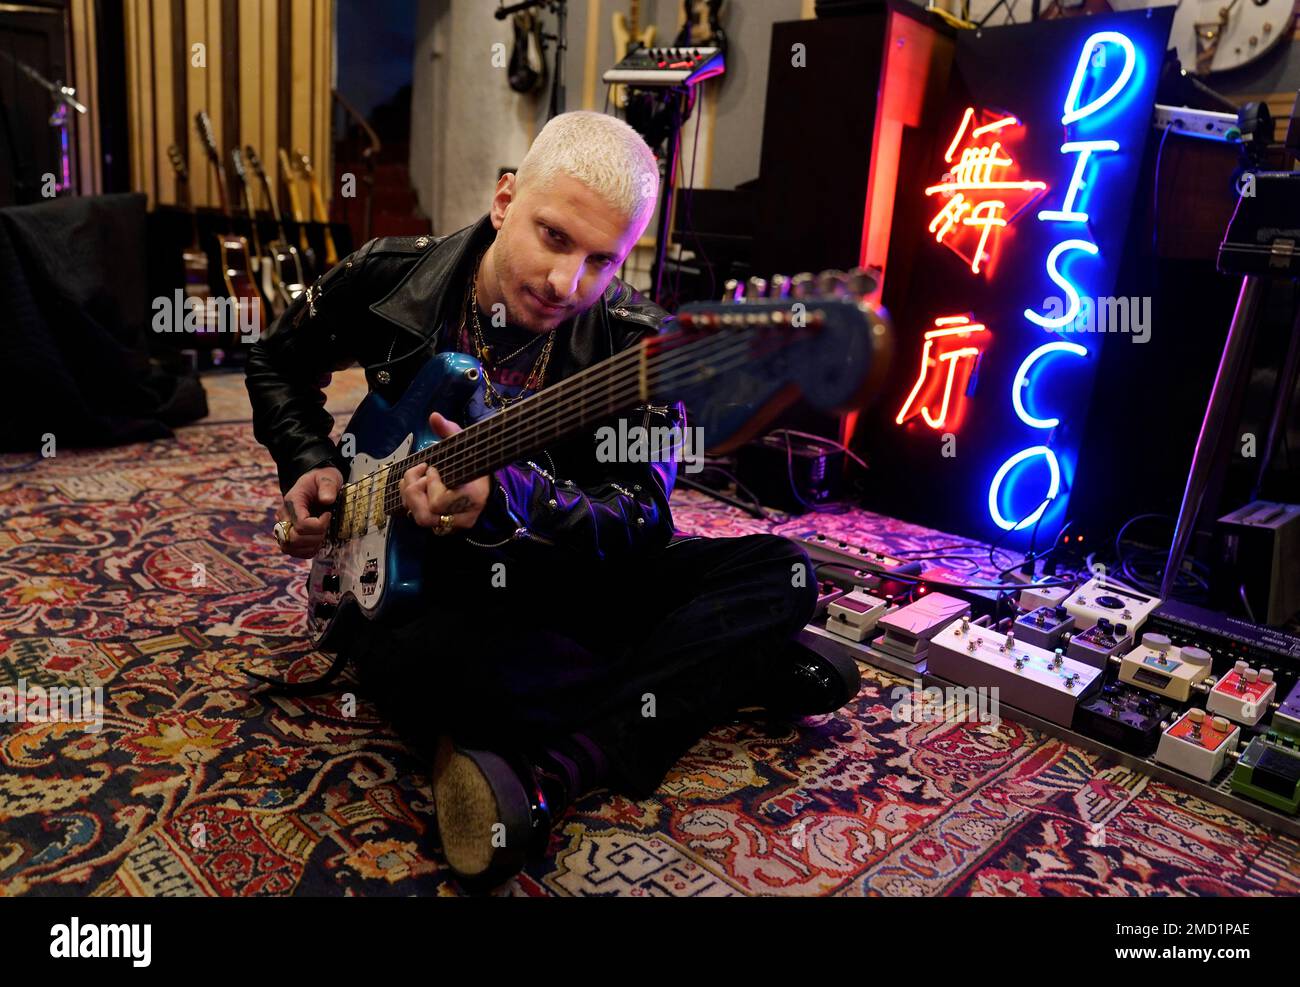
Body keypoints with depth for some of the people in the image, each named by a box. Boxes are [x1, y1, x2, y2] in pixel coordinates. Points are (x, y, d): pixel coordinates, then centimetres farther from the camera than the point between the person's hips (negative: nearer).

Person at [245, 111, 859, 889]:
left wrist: (510, 495, -37)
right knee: (400, 657, -38)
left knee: (780, 573, -18)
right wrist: (313, 466, -4)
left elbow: (642, 517, -19)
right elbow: (279, 364, 13)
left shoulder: (637, 343, -12)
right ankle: (730, 674, -21)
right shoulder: (387, 278, -7)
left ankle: (554, 773, -31)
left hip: (564, 576, 1)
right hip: (426, 584, 0)